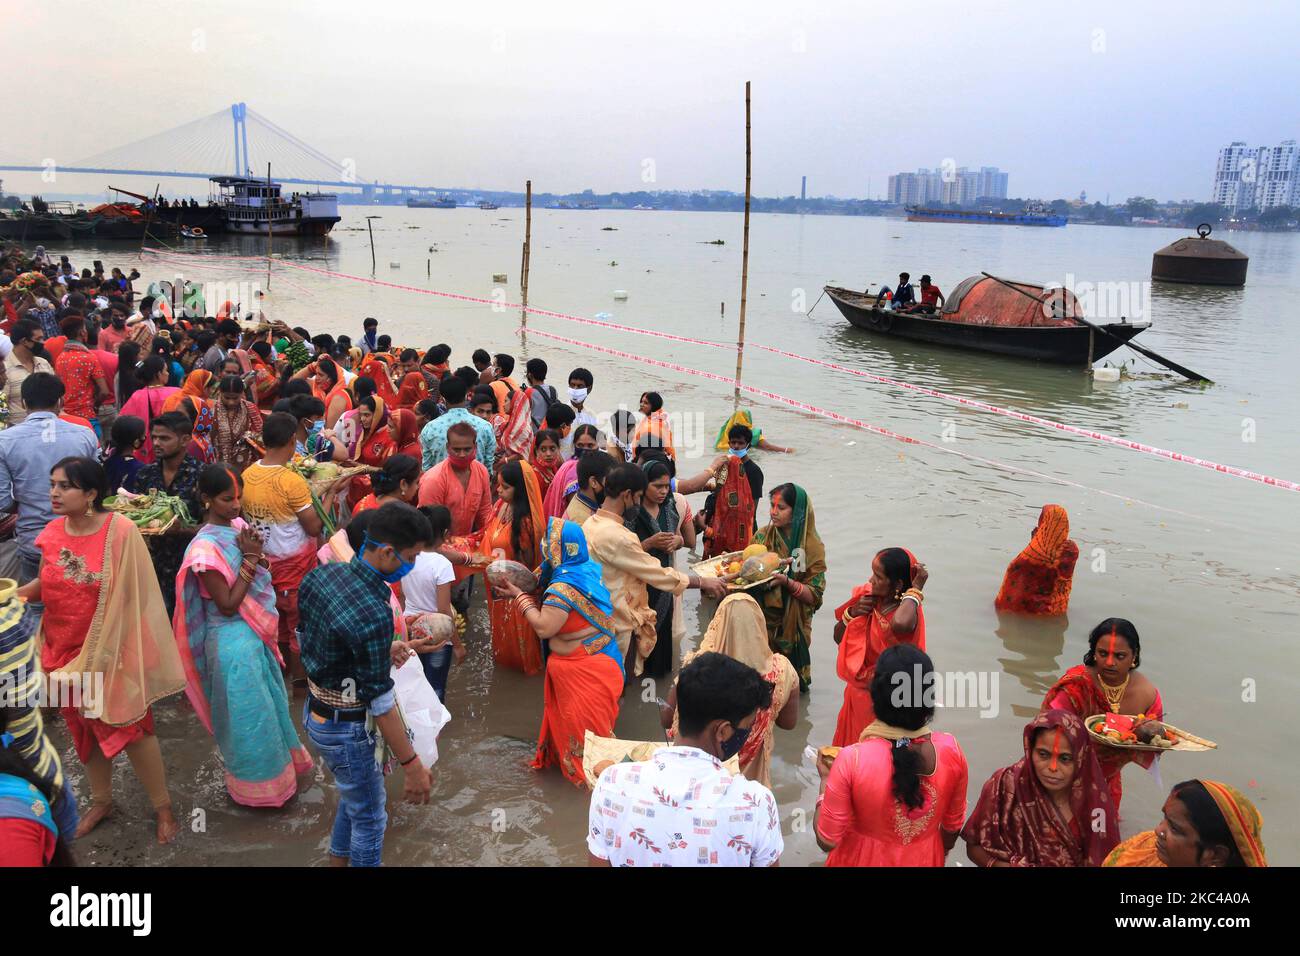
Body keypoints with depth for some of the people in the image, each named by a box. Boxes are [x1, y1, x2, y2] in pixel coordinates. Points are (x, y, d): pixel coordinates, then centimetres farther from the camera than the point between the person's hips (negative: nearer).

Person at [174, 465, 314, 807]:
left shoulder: (238, 526, 1)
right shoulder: (205, 547, -22)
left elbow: (263, 577, 9)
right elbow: (227, 604, -21)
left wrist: (256, 553, -11)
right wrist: (249, 560, -22)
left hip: (255, 631, 8)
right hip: (233, 640, -8)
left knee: (269, 700, 23)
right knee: (247, 711, 7)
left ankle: (278, 762, 43)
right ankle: (256, 785, 26)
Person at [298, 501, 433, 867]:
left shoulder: (324, 573, -9)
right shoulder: (373, 617, -33)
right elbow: (382, 704, -26)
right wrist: (411, 764, -17)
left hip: (315, 709, 9)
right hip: (346, 727, -8)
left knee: (354, 794, 29)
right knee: (369, 818, 13)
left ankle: (339, 860, 46)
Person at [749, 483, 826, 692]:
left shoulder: (811, 546, -10)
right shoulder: (762, 536, -1)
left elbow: (814, 595, -11)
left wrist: (787, 582, -26)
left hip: (791, 625, -2)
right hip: (762, 619, 3)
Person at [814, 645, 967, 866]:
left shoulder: (852, 760, -31)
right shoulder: (951, 751, -21)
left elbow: (827, 840, -19)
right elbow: (953, 826, -3)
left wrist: (825, 778, -7)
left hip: (863, 860, -2)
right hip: (925, 859, 3)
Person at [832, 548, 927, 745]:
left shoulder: (908, 611, -25)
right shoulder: (867, 597, -7)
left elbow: (900, 623, -53)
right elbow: (838, 638, 3)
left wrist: (916, 589, -37)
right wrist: (852, 613, -16)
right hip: (857, 693, 6)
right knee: (850, 750, 23)